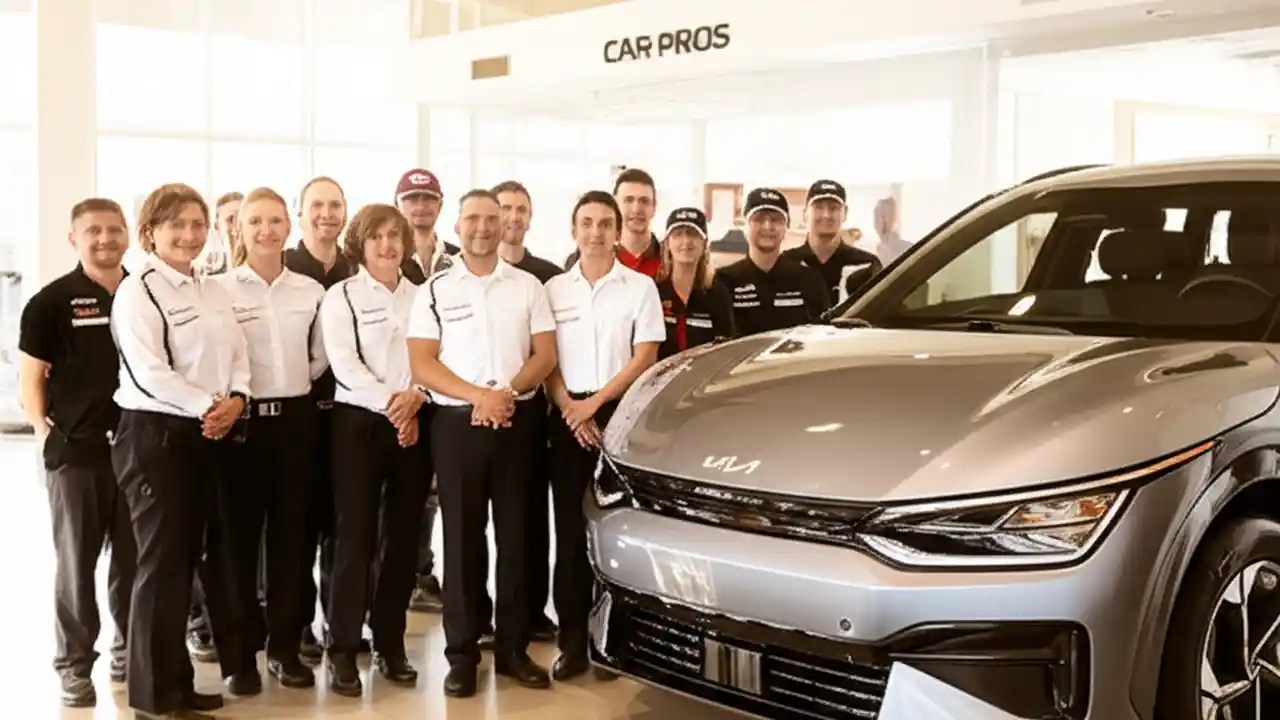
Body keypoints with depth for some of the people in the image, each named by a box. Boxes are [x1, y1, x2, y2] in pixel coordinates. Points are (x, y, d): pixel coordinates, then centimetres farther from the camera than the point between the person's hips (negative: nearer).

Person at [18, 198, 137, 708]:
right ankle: (74, 664, 18)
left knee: (134, 559, 12)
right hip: (75, 449, -3)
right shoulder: (51, 301, -3)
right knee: (76, 561, 6)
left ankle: (131, 650, 27)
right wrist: (43, 428, -9)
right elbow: (31, 375, 0)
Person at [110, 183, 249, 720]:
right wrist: (206, 405, -15)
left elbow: (237, 355, 10)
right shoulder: (137, 291, -8)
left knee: (186, 557, 12)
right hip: (155, 434, -7)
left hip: (208, 435, 7)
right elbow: (148, 372, -18)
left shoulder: (214, 293, 15)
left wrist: (234, 402, -8)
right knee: (161, 561, -3)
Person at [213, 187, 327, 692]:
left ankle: (285, 647, 18)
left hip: (295, 418, 3)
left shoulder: (311, 290, 6)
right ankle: (241, 652, 12)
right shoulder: (220, 290, -4)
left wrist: (291, 384, 6)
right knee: (240, 536, 2)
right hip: (243, 419, -3)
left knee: (291, 534, 8)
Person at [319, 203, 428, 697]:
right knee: (355, 535, -4)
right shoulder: (341, 296, 2)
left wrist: (415, 398, -14)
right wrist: (391, 402, -17)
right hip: (360, 422, -3)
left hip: (415, 423, 4)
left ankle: (390, 643, 16)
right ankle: (342, 650, 1)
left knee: (403, 536, 6)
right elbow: (344, 365, -9)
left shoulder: (421, 296, 13)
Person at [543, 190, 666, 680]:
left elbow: (644, 357, -4)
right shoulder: (553, 289, 9)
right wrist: (569, 408, -8)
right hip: (567, 416, 2)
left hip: (621, 414, -2)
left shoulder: (640, 287, 2)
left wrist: (594, 403, -10)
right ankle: (573, 641, 8)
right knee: (570, 529, 2)